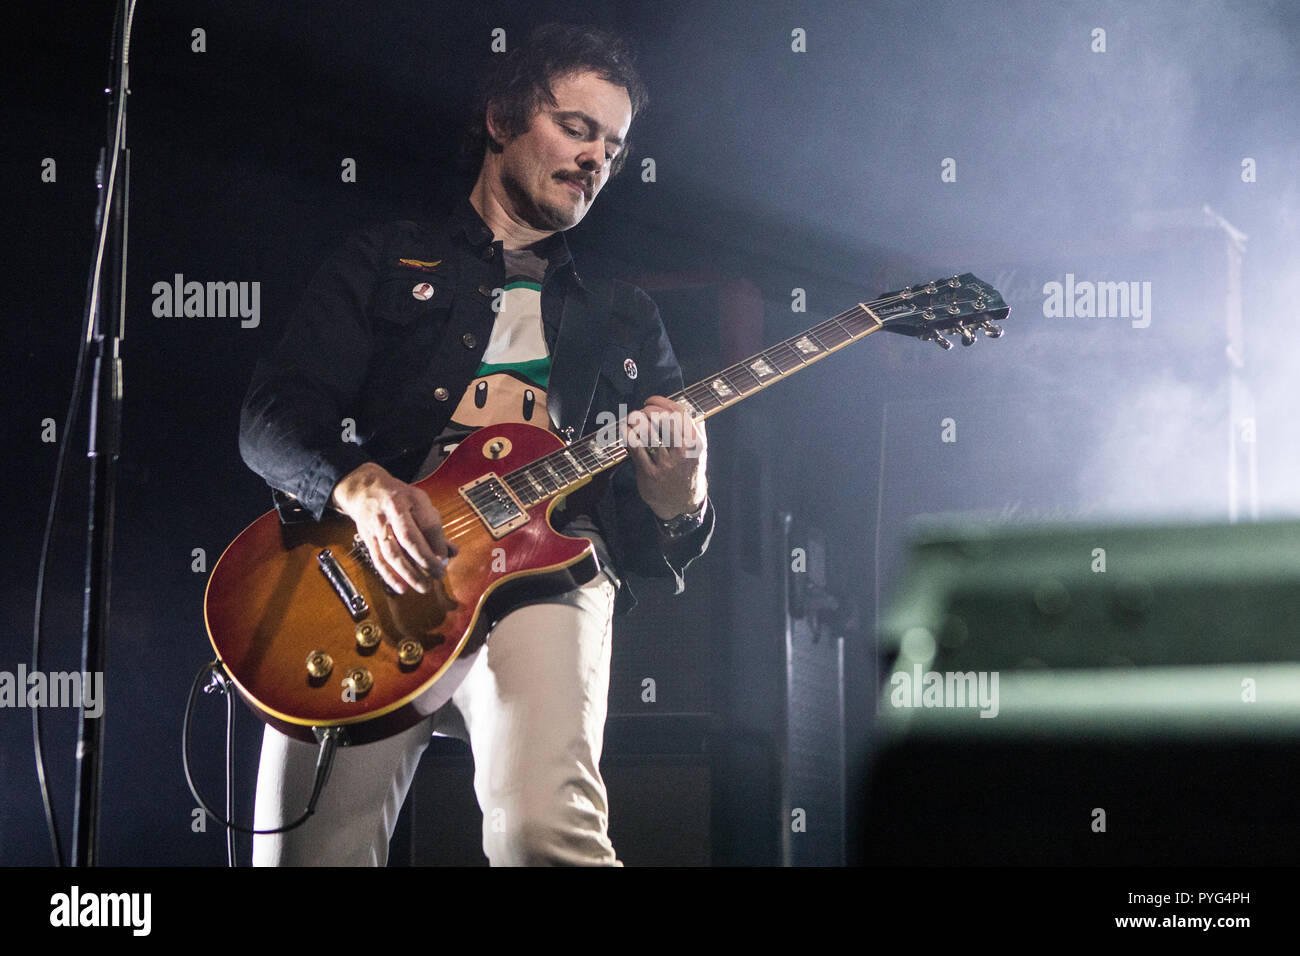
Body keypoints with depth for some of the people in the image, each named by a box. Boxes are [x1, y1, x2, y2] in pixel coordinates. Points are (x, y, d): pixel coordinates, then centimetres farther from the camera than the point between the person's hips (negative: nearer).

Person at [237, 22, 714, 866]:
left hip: (541, 567, 0)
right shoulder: (386, 264, 21)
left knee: (545, 827, -31)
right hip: (373, 568, 0)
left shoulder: (626, 318, 28)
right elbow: (272, 415, 6)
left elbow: (658, 546, 21)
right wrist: (361, 486, -16)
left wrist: (678, 495, -5)